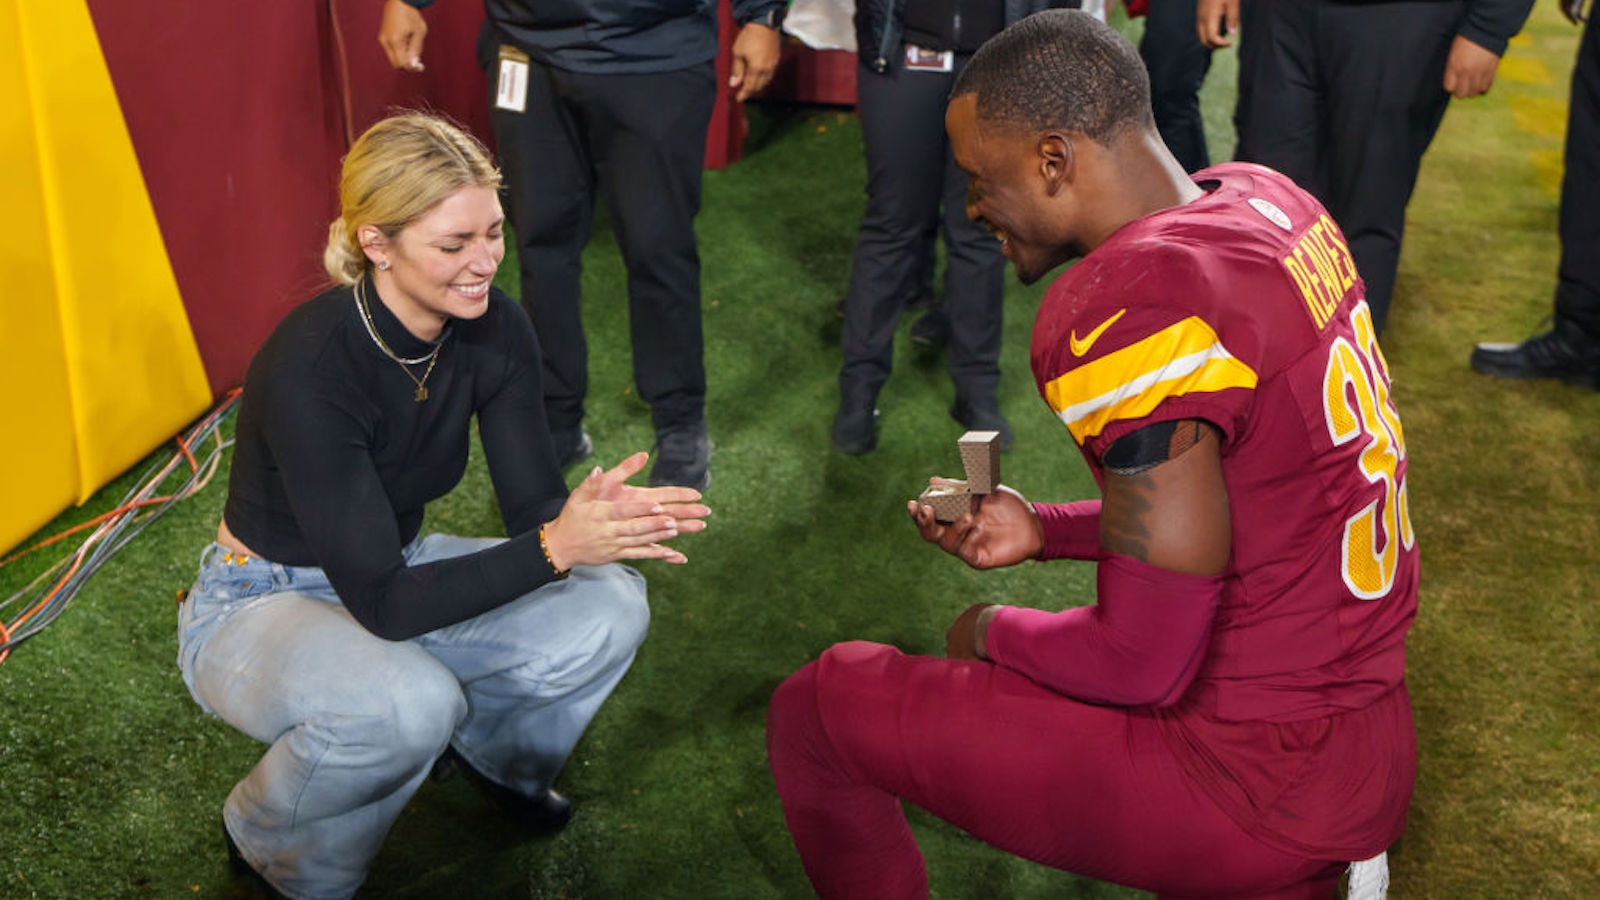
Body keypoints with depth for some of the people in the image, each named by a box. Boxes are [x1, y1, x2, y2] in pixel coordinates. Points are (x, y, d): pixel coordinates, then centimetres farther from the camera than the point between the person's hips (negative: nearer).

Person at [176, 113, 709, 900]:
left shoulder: (494, 331, -14)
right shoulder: (309, 367, -33)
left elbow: (533, 504, -10)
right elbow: (383, 602, -32)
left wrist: (594, 516, -33)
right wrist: (555, 547, -41)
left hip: (399, 569, 6)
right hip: (262, 606, -5)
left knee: (608, 611, -17)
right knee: (409, 701, -37)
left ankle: (494, 749, 16)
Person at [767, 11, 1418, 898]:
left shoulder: (1130, 313, -26)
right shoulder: (1261, 200, 1)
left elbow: (1144, 665, -22)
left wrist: (995, 634, -3)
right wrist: (1045, 531, 11)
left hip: (1260, 787, -9)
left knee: (817, 713, 0)